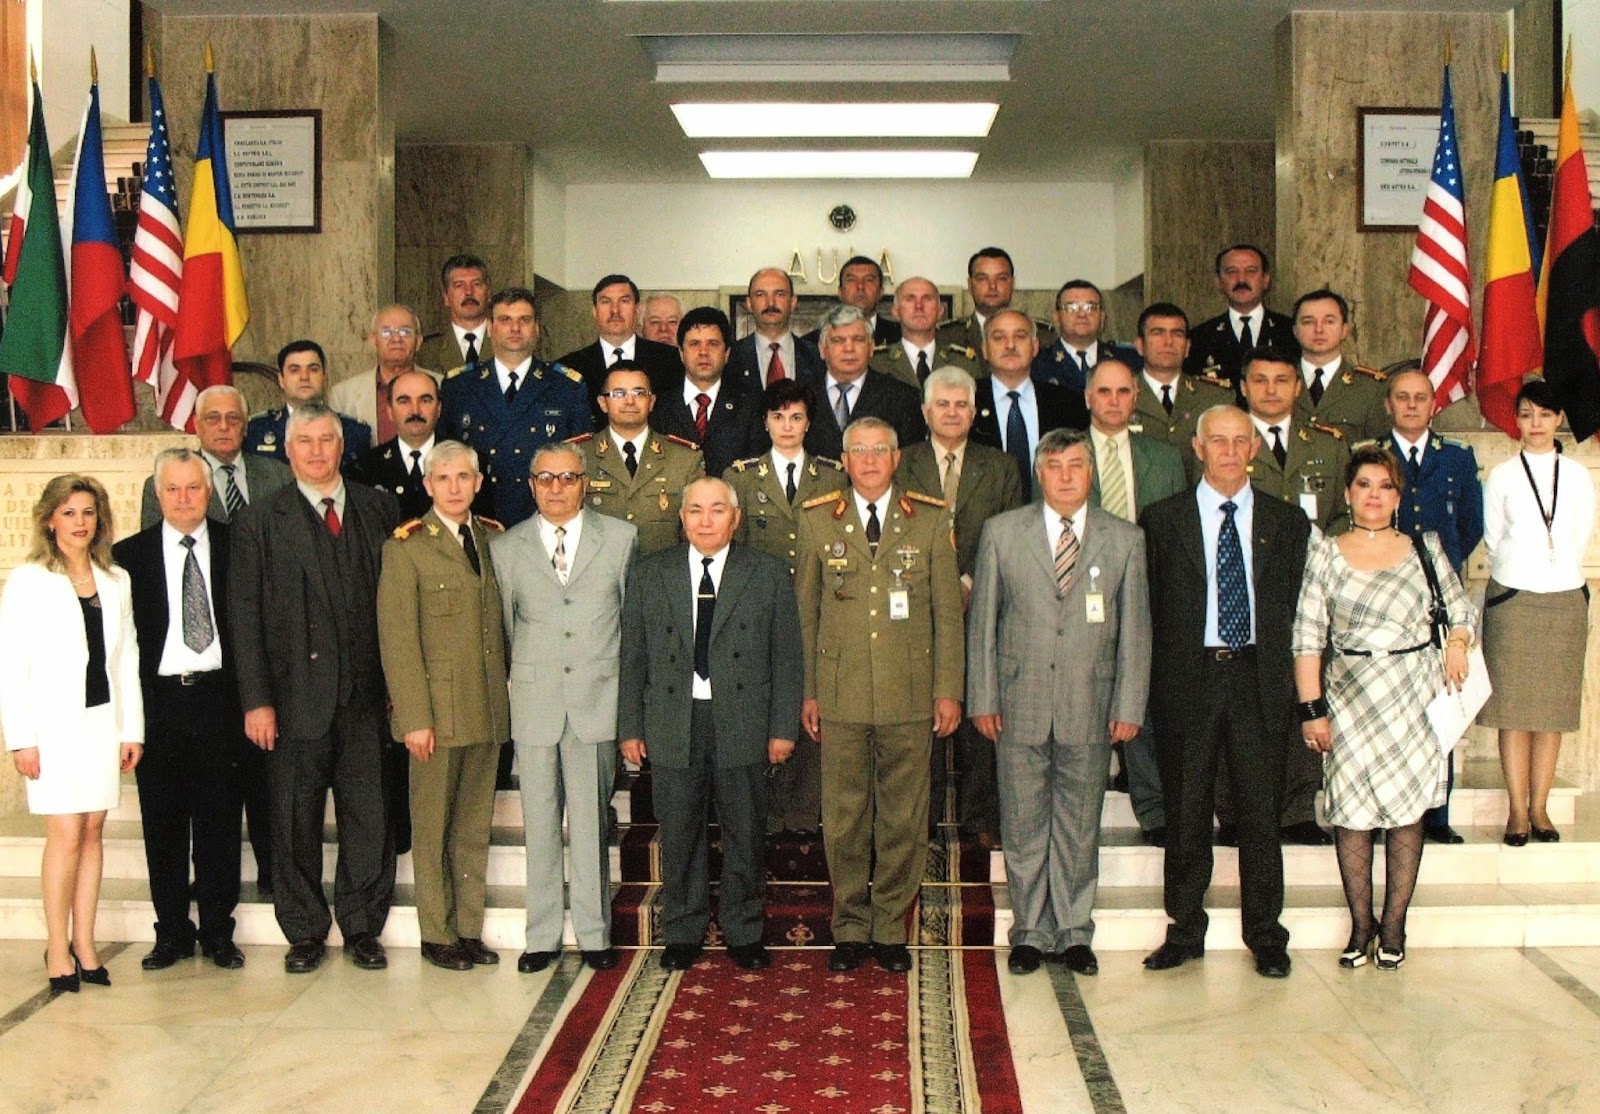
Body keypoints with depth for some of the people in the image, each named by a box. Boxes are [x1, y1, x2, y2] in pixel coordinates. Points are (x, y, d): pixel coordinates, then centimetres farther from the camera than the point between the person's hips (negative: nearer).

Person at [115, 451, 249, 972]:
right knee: (163, 826, 6)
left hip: (219, 699, 0)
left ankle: (218, 931, 16)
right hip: (159, 702, 0)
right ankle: (172, 933, 18)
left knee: (219, 824, 6)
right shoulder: (129, 555, 5)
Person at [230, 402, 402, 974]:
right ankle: (304, 933, 20)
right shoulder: (260, 521, 2)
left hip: (365, 694, 2)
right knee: (296, 821, 7)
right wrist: (256, 700, -8)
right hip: (297, 695, -1)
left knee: (369, 815, 5)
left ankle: (362, 927, 20)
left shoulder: (378, 508, 8)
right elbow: (245, 617, -2)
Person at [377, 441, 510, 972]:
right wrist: (415, 718, -13)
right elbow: (397, 640, -8)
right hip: (438, 709, -4)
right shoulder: (406, 548, -4)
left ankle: (469, 930, 19)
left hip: (488, 709, 4)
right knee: (434, 827, 4)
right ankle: (437, 934, 15)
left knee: (475, 825, 10)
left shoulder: (495, 539, 11)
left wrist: (508, 696, 6)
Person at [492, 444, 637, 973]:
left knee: (590, 823, 3)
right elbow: (504, 627, 13)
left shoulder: (621, 538, 6)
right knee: (539, 824, 5)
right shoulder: (505, 548, 8)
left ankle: (594, 934, 13)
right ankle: (542, 936, 15)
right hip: (534, 705, 1)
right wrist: (528, 675, 11)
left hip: (597, 700, -1)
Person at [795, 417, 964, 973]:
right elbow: (805, 611, 9)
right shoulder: (817, 520, 8)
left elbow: (948, 610, 6)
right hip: (840, 694, 0)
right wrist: (807, 691, 4)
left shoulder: (930, 520, 6)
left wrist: (948, 689, 0)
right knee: (844, 818, 5)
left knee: (904, 818, 5)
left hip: (910, 695, 0)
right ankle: (851, 928, 18)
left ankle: (890, 928, 17)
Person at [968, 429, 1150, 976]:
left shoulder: (1125, 539, 5)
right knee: (1023, 827, 5)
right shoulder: (1002, 531, 4)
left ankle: (1075, 933, 21)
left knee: (1080, 828, 8)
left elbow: (1135, 629, 5)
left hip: (1090, 708, 0)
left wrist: (1129, 706, 0)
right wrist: (982, 698, 0)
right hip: (1020, 704, 0)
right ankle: (1030, 933, 18)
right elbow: (982, 620, 5)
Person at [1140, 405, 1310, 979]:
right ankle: (1185, 931, 17)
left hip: (1259, 678, 1)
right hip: (1189, 675, -1)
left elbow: (1295, 609, 9)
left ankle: (1266, 936, 16)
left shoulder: (1287, 523, 9)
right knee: (1186, 813, 6)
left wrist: (1286, 674, 0)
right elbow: (1152, 608, 4)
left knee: (1261, 811, 4)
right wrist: (1157, 679, -2)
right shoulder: (1163, 519, 5)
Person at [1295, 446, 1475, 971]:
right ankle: (1361, 923, 13)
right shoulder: (1325, 554, 2)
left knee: (1407, 809, 3)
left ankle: (1394, 925, 13)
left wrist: (1457, 642, -6)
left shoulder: (1425, 549, 7)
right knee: (1352, 812, 0)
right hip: (1351, 700, -1)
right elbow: (1307, 638, -1)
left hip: (1415, 699, 1)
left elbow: (1461, 608, 17)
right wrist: (1311, 708, -7)